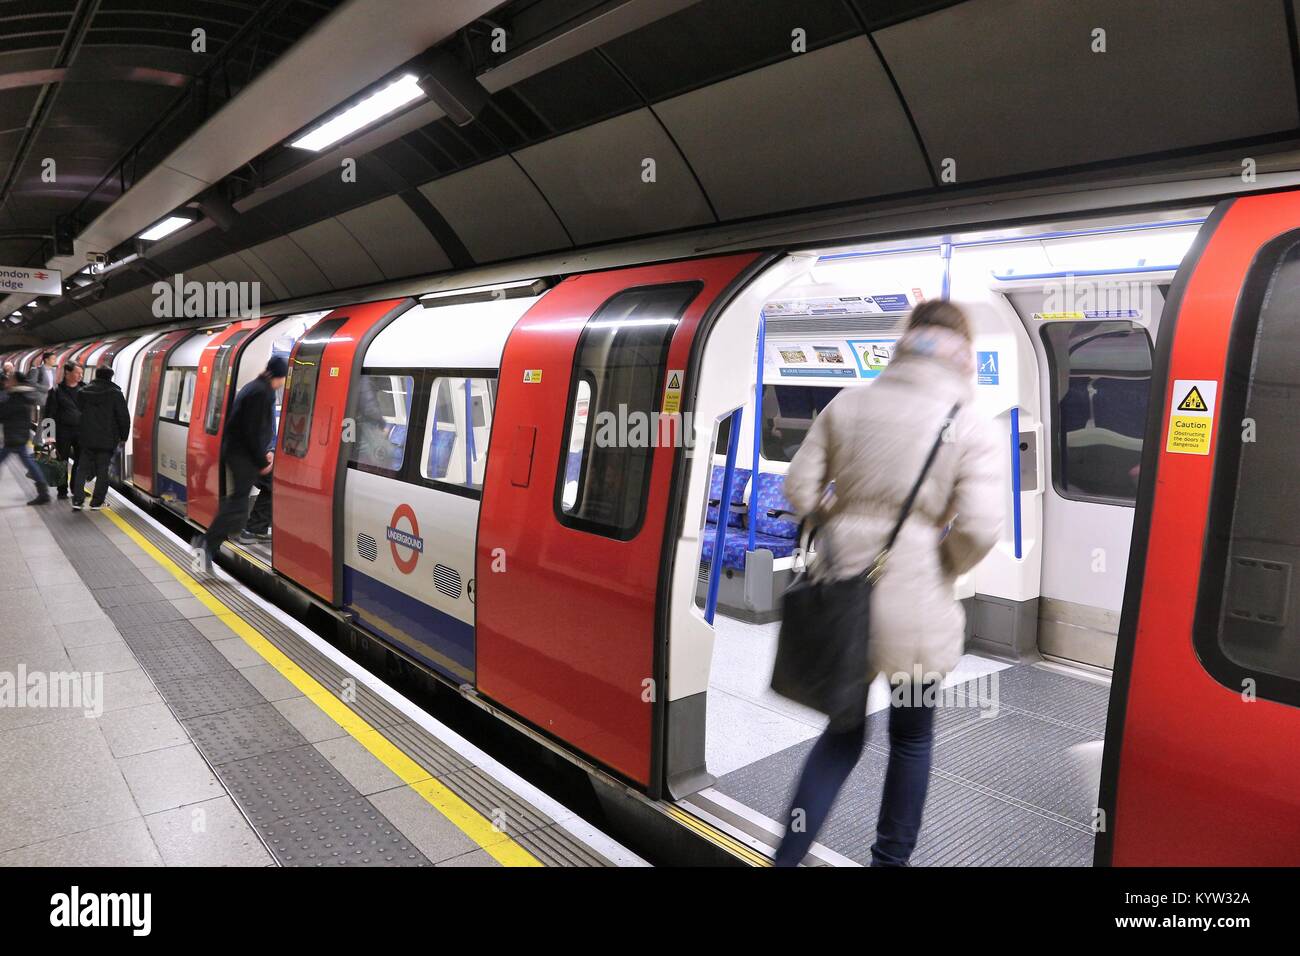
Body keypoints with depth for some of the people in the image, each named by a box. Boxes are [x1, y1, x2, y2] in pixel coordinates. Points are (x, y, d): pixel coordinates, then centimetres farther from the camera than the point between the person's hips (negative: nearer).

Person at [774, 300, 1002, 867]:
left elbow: (799, 488, 1)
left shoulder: (847, 405, 2)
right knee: (912, 736, 21)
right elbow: (980, 528, -14)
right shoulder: (971, 427, -6)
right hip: (914, 602, -3)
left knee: (843, 730, 21)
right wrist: (946, 570, 4)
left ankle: (787, 856, 18)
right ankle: (890, 858, 35)